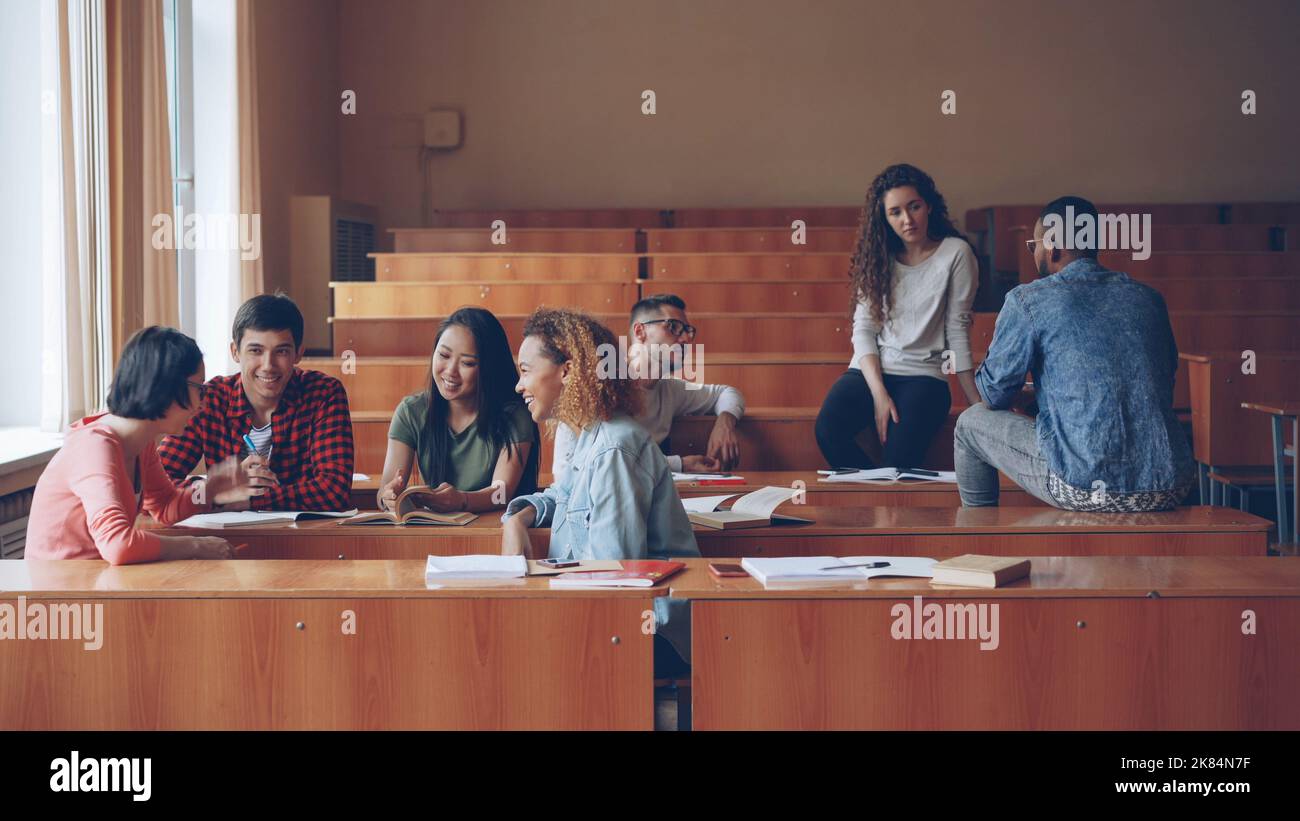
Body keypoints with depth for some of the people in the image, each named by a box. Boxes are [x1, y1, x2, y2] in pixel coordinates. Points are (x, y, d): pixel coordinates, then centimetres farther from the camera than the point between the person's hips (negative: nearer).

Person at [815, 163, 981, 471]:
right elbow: (863, 327, 2)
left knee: (899, 460, -32)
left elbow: (957, 330, 0)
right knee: (828, 431, -27)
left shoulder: (955, 253, 0)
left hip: (923, 373, -3)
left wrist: (977, 402, -3)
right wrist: (879, 393, -13)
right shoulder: (878, 256, 9)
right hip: (871, 370, 3)